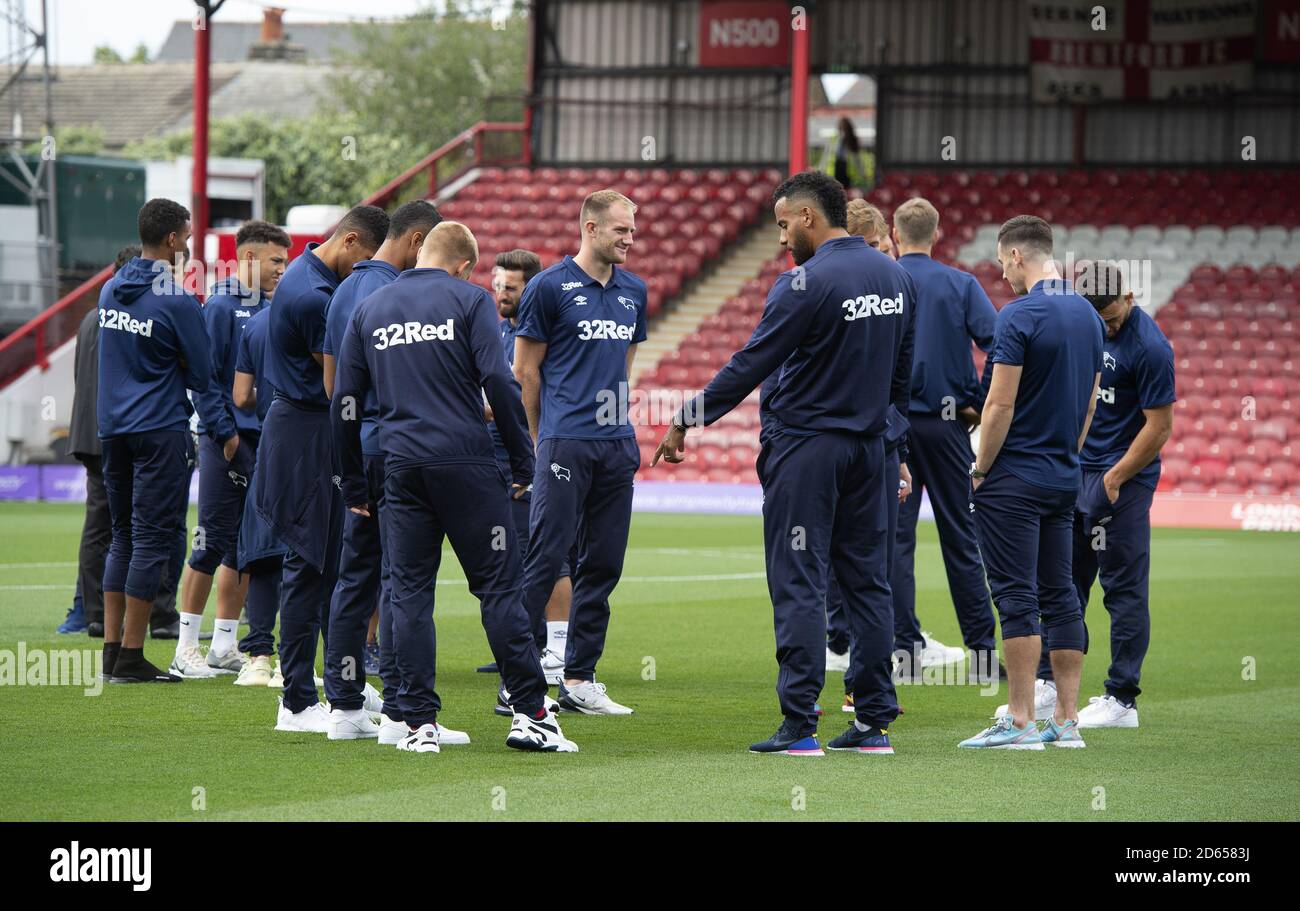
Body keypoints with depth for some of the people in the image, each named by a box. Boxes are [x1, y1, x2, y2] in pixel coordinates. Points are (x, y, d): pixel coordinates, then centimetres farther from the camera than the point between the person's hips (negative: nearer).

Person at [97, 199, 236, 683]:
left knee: (123, 536, 14)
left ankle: (112, 647, 12)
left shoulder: (110, 291, 8)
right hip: (160, 430, -7)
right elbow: (201, 376, -9)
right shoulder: (176, 302, -14)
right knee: (152, 539, -3)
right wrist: (225, 429, 6)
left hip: (113, 427, 7)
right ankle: (131, 657, -4)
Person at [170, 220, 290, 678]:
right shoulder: (221, 307, -9)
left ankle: (224, 647, 16)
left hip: (264, 442, 8)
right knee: (213, 542, -7)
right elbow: (206, 378, -13)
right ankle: (185, 650, -3)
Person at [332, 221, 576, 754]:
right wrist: (523, 461, -1)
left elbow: (344, 403, 12)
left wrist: (354, 486, 18)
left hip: (401, 467, 3)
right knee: (499, 586, 1)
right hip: (467, 463, -3)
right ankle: (530, 714, -1)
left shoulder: (369, 310, 13)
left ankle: (419, 723, 3)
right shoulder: (469, 299, 1)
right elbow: (498, 381, -9)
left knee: (409, 594, 6)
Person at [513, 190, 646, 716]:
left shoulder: (633, 292, 14)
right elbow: (525, 369, 0)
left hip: (617, 444, 7)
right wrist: (542, 441, 3)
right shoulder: (551, 287, -4)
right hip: (566, 444, -6)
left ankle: (579, 681, 13)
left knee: (602, 565, 7)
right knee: (545, 559, -8)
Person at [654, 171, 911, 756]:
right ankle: (874, 722, 11)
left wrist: (687, 420, -7)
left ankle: (799, 725, -6)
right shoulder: (895, 278, 8)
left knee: (799, 584, -4)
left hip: (806, 446, -7)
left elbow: (750, 366, -14)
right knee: (867, 580, 10)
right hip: (868, 446, 7)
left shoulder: (807, 282, -15)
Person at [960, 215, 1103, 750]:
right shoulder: (1088, 315, 10)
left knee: (1017, 597, -7)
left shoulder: (1019, 315, -15)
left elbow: (1000, 404, -17)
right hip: (1064, 478, 8)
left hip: (1014, 480, -8)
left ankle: (1019, 722, -8)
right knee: (1059, 595, 9)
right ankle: (1066, 720, 9)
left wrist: (979, 469, -8)